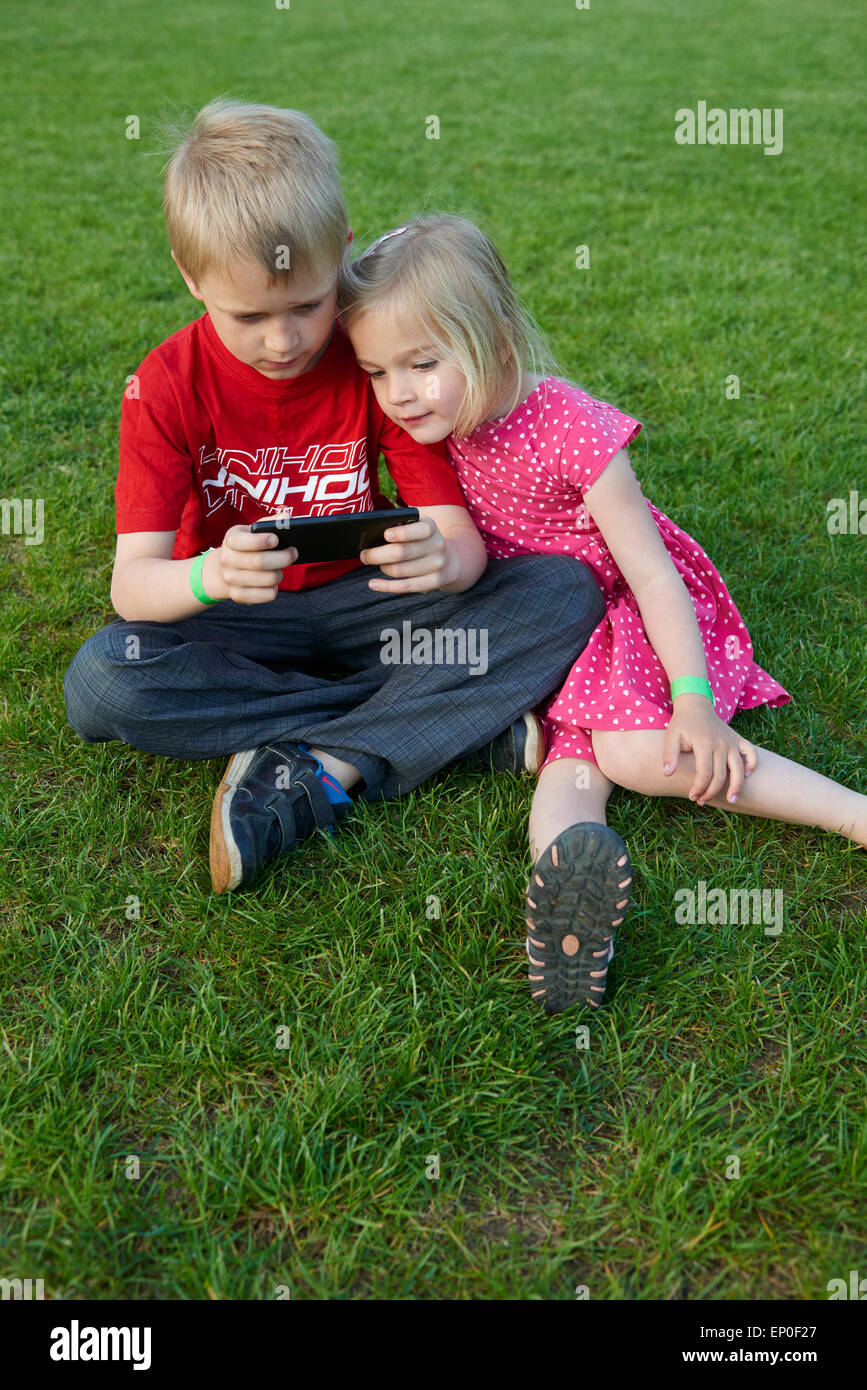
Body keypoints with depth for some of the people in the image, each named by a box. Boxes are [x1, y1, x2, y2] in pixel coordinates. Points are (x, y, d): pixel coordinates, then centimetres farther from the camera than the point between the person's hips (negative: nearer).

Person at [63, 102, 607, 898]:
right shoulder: (169, 387, -13)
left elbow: (463, 539, -15)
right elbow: (132, 583, -21)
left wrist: (439, 559, -41)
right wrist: (209, 577, -45)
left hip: (361, 597, 1)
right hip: (235, 620, 0)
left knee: (568, 594, -20)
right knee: (100, 681, -32)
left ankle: (318, 776, -28)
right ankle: (463, 724, -26)